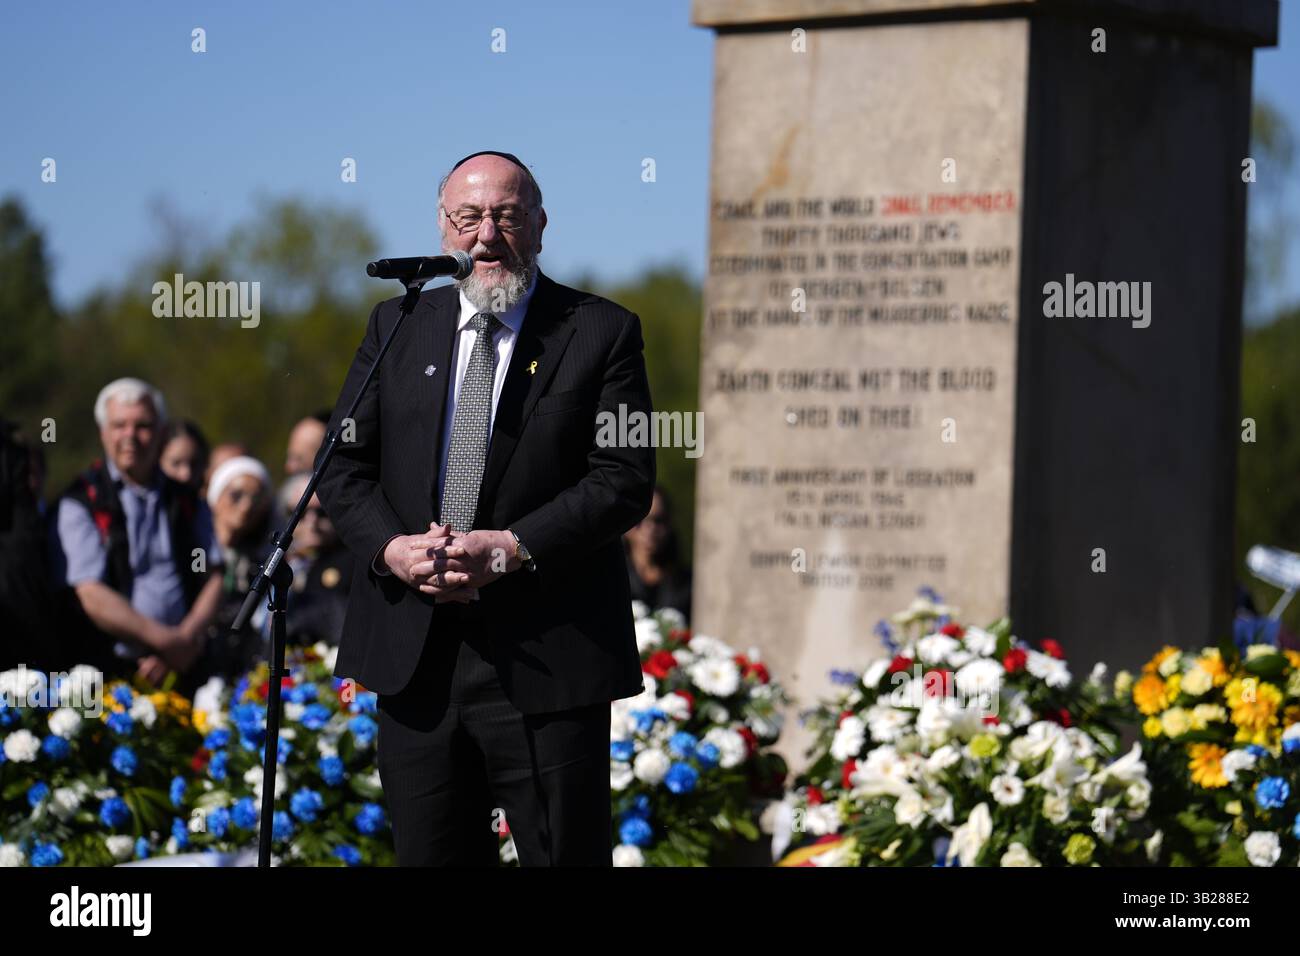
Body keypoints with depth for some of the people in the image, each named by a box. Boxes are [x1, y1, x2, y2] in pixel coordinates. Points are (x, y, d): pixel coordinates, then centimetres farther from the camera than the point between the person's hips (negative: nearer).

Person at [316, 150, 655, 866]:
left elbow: (624, 480, -6)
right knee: (430, 858, 9)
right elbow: (344, 467, 10)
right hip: (413, 658, 4)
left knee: (564, 858, 0)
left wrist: (509, 549, -17)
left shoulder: (601, 332, 1)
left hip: (544, 662, -3)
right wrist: (391, 548, -10)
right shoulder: (396, 326, 12)